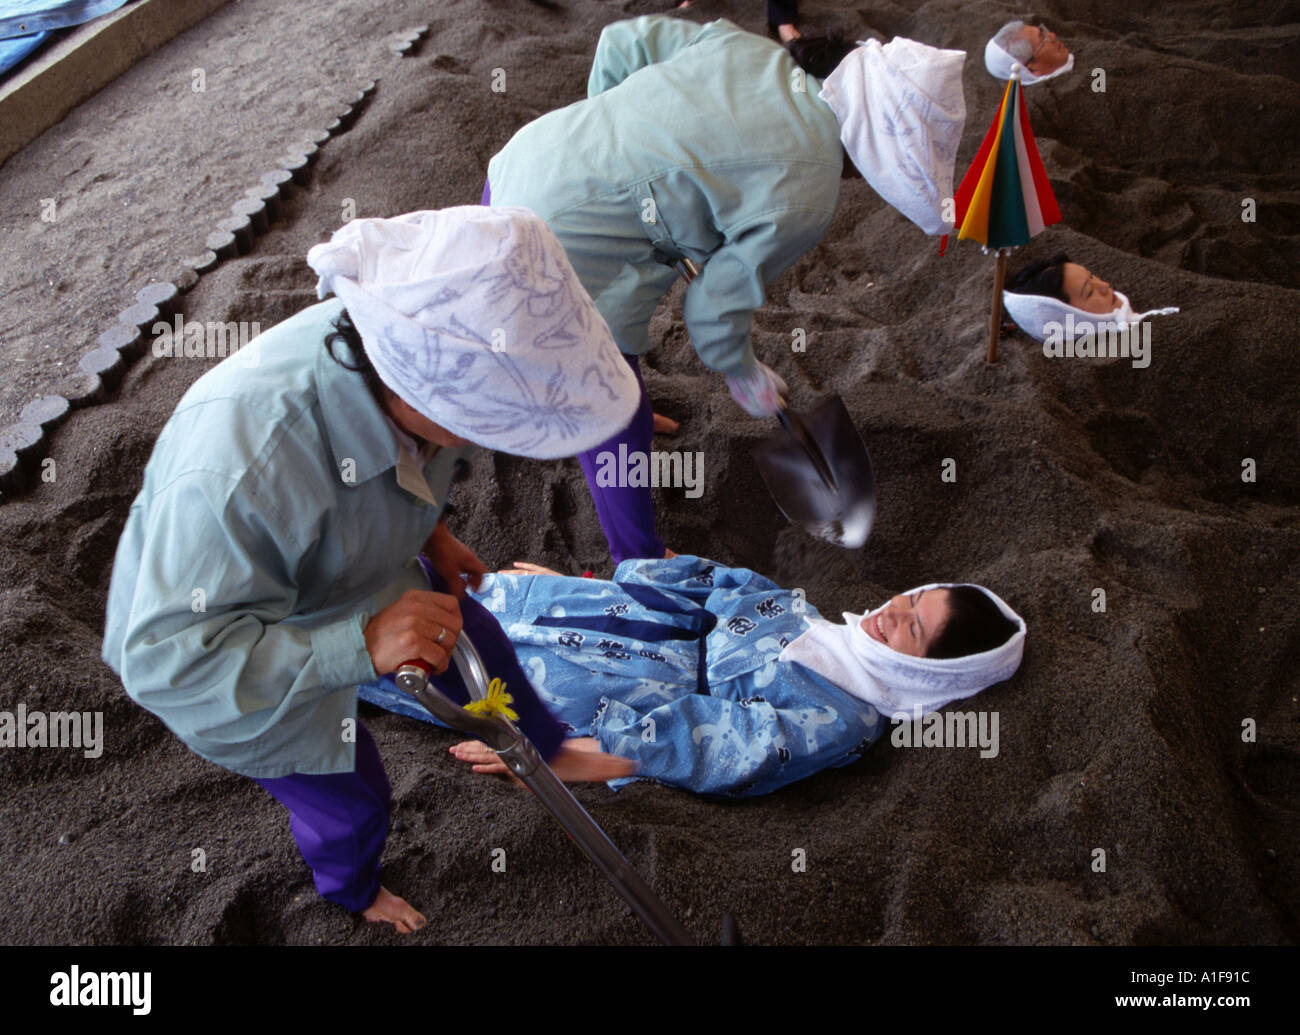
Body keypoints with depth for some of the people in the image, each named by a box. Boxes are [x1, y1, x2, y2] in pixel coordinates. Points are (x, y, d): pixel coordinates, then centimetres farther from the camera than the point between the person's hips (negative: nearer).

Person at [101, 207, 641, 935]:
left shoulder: (398, 344, -27)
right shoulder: (240, 472, -49)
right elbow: (168, 657, -43)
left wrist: (428, 530, 3)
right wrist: (361, 643, -51)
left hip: (345, 574, 6)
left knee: (476, 644, 22)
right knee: (350, 801, 16)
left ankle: (551, 754, 55)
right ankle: (351, 891, 54)